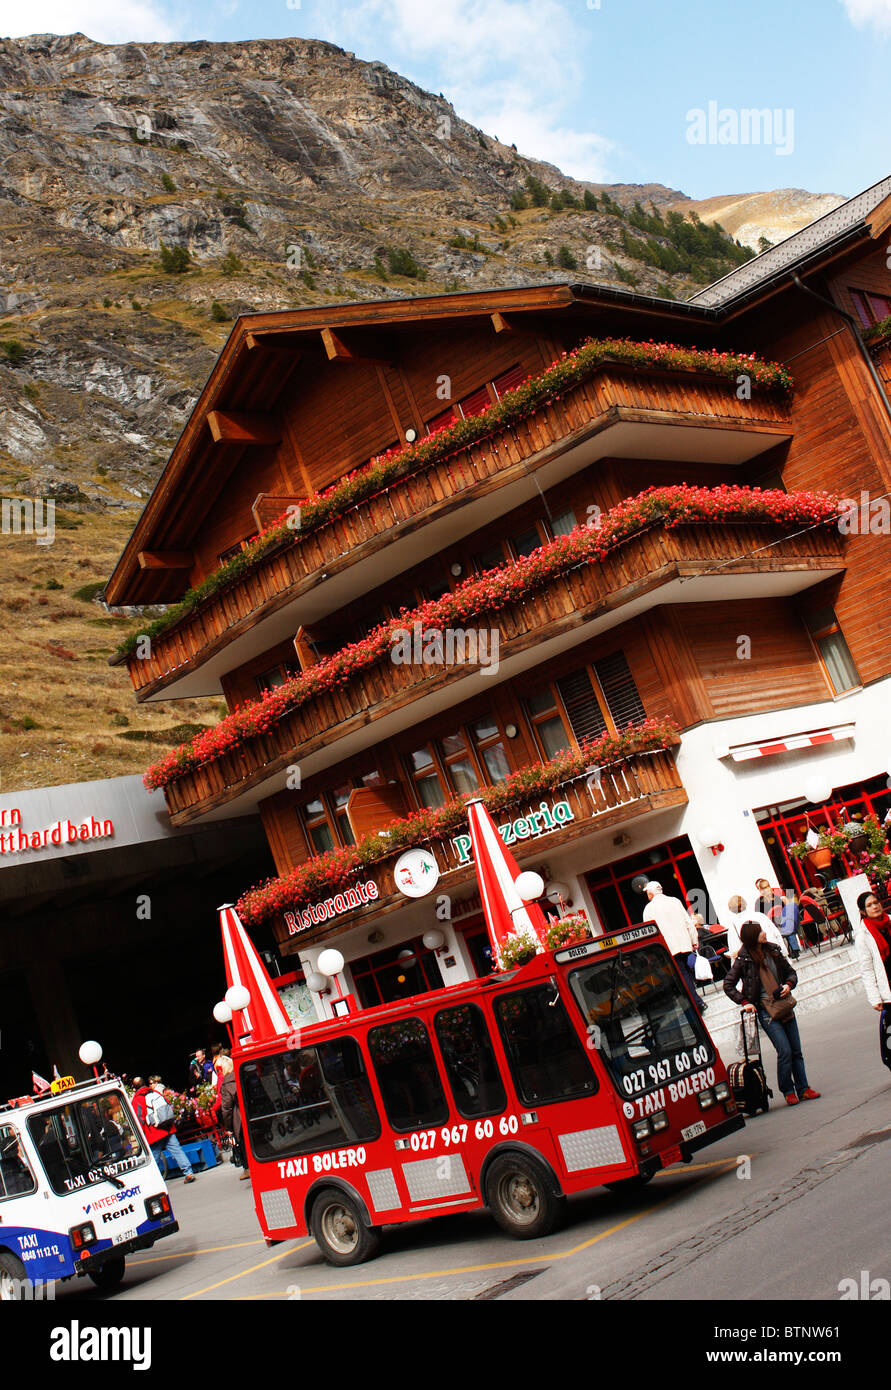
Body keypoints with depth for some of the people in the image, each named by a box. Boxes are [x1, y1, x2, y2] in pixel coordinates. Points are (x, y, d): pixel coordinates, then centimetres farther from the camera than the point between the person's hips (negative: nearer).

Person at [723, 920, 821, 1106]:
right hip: (766, 1010, -5)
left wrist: (788, 985, -5)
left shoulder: (773, 951, 5)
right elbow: (728, 986, -3)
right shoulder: (744, 960, -9)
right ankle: (788, 1091, 4)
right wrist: (745, 1002, -11)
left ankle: (803, 1089, 16)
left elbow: (791, 972, 15)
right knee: (785, 1050, -11)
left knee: (796, 1050, 6)